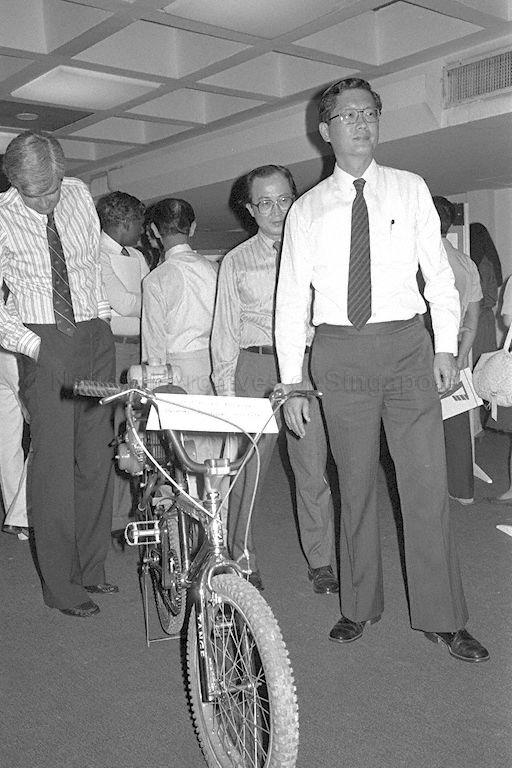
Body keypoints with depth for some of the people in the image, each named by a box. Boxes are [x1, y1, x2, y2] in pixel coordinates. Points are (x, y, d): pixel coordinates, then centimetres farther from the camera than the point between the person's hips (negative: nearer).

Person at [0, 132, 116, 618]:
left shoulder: (79, 195, 5)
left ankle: (91, 568, 19)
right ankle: (59, 584, 7)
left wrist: (102, 319, 9)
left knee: (96, 455, 6)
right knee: (54, 461, -6)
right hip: (44, 344, -4)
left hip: (95, 335, 4)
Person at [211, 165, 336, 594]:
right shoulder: (236, 262, 11)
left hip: (307, 367, 1)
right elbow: (225, 330, 10)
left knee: (313, 469, 2)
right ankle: (243, 563, 13)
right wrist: (225, 388, 3)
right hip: (255, 368, 0)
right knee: (247, 470, -1)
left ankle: (322, 563, 16)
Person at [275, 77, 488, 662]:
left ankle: (441, 618, 12)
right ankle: (359, 606, 23)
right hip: (341, 353, 0)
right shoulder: (307, 210, 7)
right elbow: (291, 299, 5)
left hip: (406, 345, 0)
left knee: (426, 483, -1)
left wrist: (446, 345, -5)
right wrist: (291, 383, -1)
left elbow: (438, 271, 7)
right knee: (355, 485, 7)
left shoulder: (410, 190, 9)